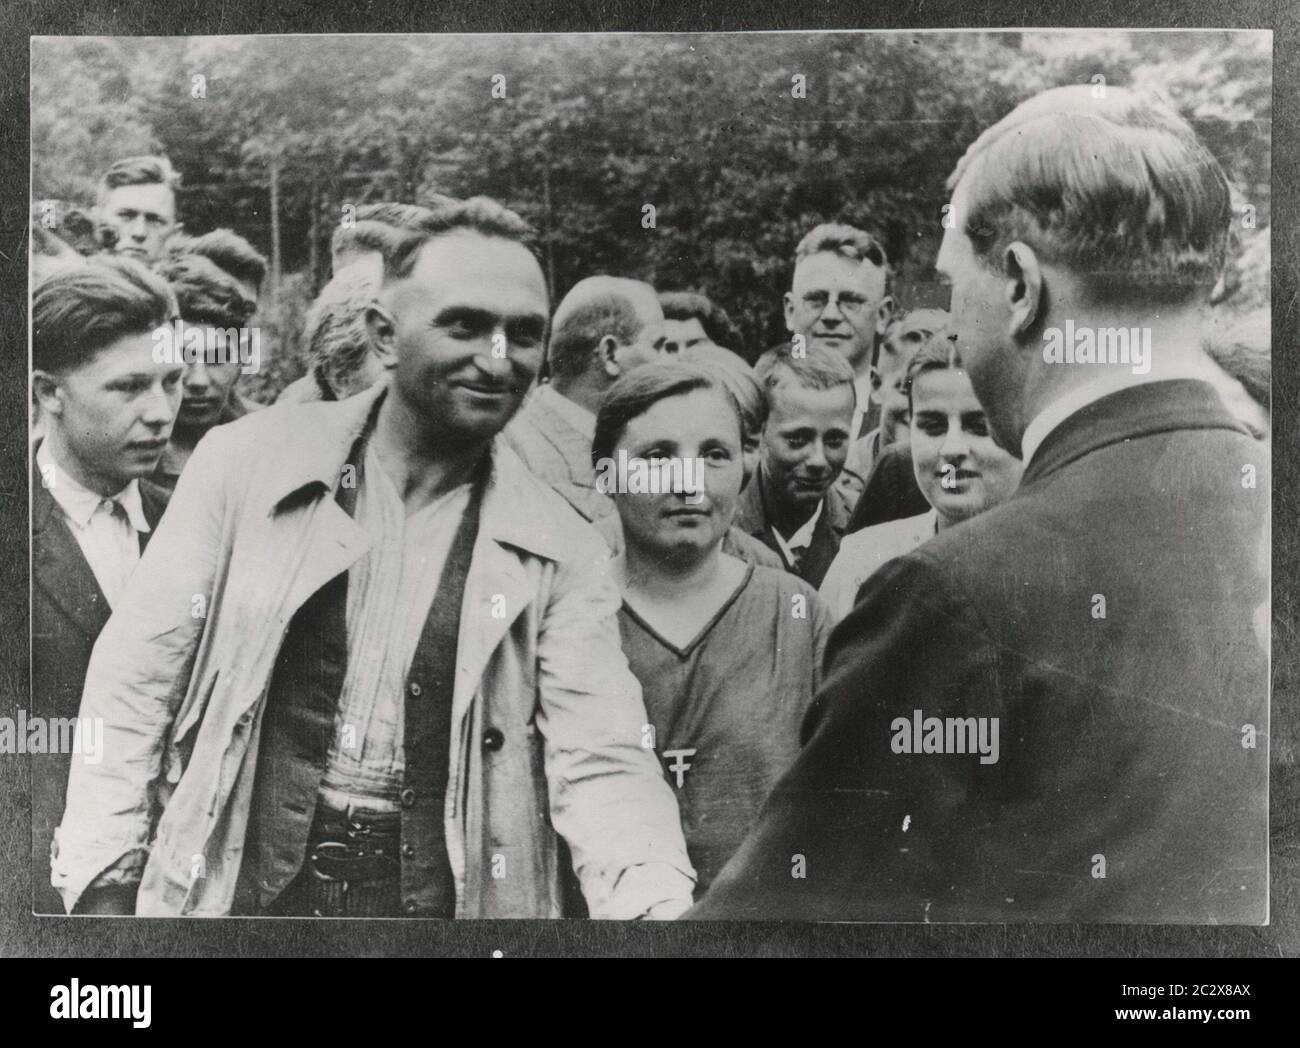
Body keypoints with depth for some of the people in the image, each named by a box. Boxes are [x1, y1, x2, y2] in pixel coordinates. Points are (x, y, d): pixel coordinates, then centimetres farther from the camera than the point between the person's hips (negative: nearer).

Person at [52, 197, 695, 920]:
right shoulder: (246, 461, -4)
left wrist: (660, 902, -28)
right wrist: (105, 879, -5)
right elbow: (135, 683, 0)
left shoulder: (563, 554, -5)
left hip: (446, 901, 1)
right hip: (236, 892, 0)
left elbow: (599, 764, -11)